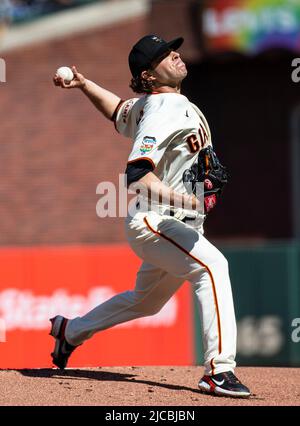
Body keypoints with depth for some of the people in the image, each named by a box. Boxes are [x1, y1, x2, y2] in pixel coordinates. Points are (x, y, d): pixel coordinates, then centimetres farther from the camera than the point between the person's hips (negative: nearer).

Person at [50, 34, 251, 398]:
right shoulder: (162, 113, -19)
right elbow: (137, 174, -29)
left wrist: (84, 84, 18)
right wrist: (183, 199, -40)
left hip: (178, 226, 10)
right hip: (153, 221, -10)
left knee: (145, 301, 26)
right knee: (212, 266, -31)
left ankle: (70, 330, 47)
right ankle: (218, 371, -38)